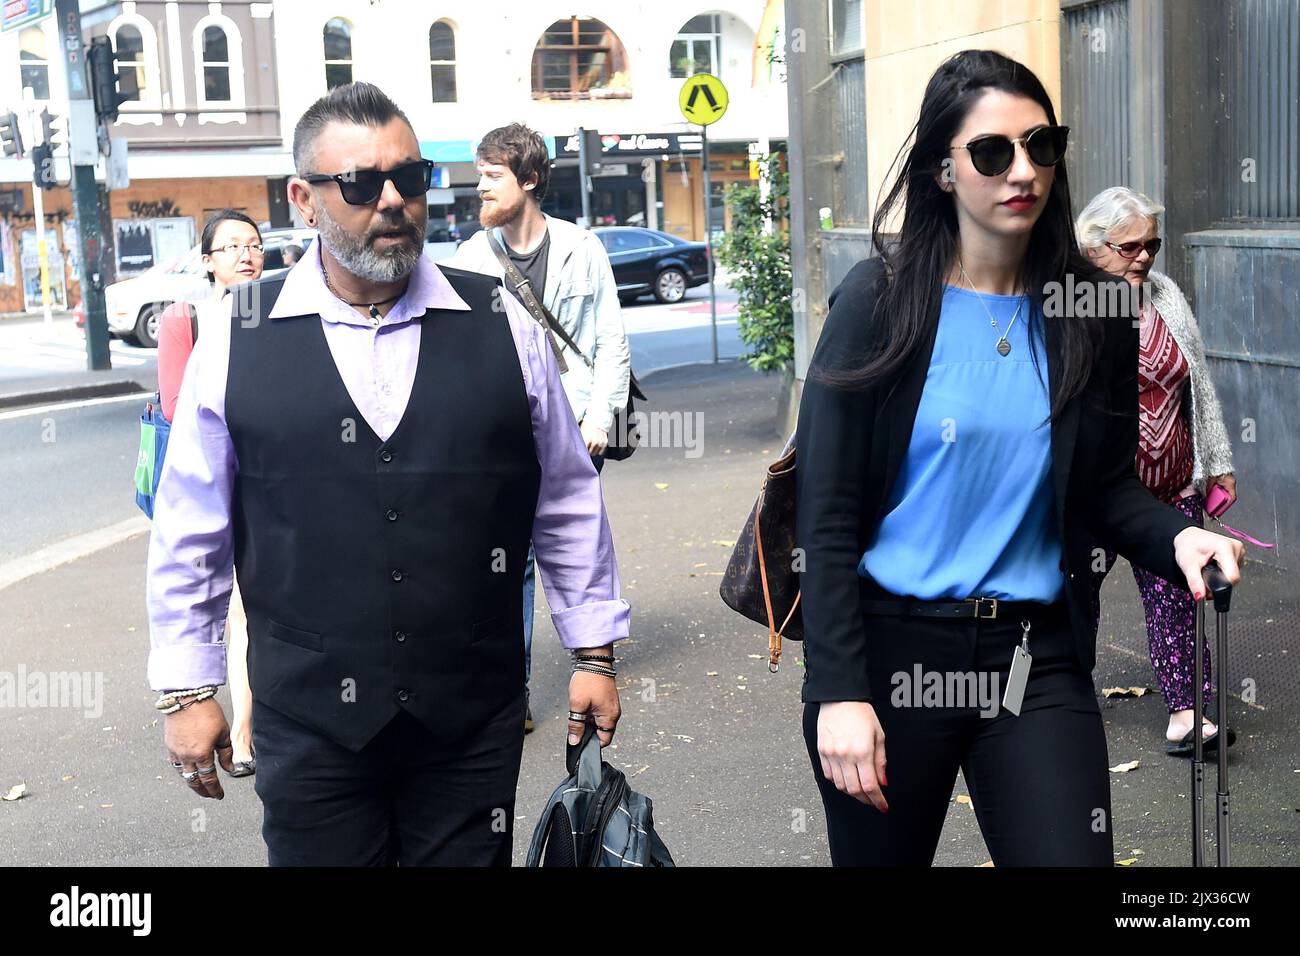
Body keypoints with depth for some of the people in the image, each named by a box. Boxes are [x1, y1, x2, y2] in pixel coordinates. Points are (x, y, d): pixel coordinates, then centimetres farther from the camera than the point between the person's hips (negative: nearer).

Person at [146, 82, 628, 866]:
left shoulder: (502, 326, -1)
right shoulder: (238, 342, -2)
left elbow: (568, 503, 7)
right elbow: (190, 533, 5)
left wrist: (594, 652, 9)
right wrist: (188, 690, 6)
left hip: (473, 716, 1)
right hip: (311, 722, 0)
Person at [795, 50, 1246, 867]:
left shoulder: (1088, 310, 2)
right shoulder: (881, 301, -7)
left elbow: (1105, 486, 10)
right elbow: (826, 516, -9)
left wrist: (1176, 534, -13)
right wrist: (839, 691, -15)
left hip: (1038, 656, 2)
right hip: (890, 649, -2)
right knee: (882, 852, 15)